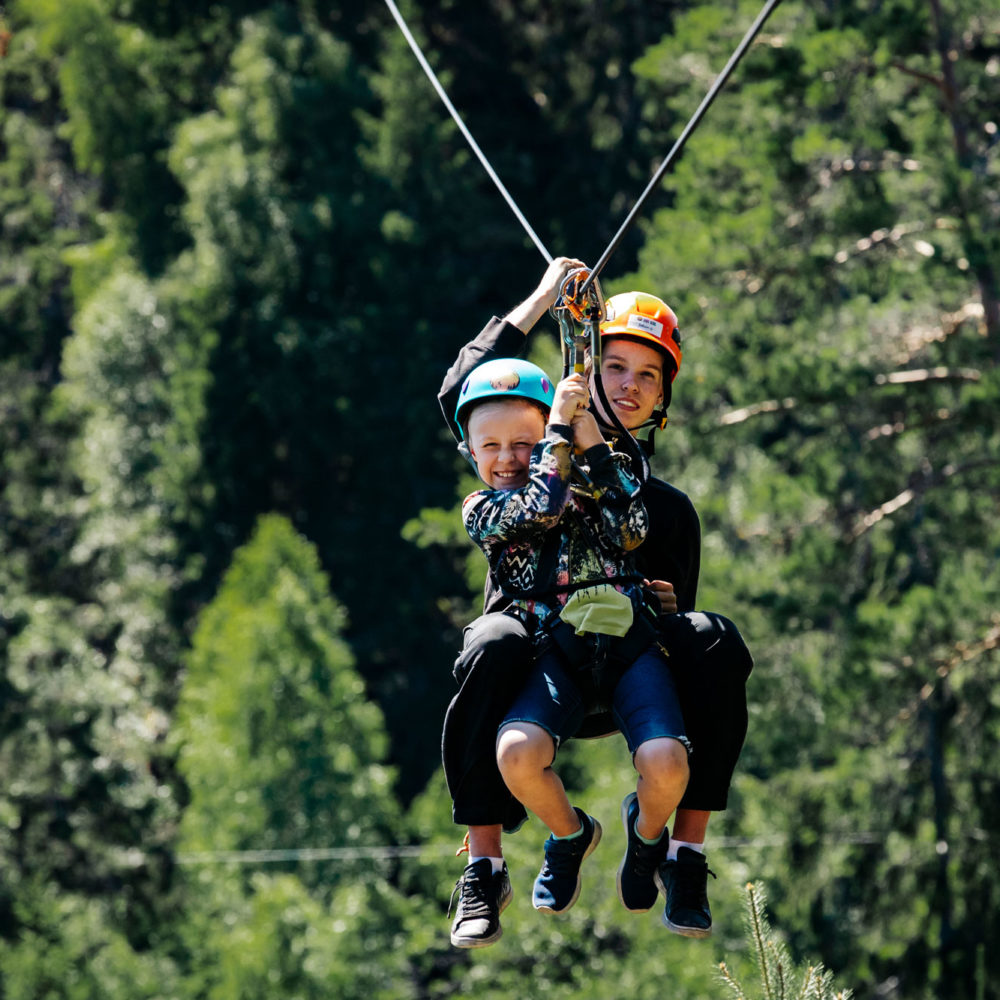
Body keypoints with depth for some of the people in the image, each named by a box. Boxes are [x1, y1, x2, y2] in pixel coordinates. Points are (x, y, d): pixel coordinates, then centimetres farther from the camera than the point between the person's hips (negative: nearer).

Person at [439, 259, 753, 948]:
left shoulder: (669, 509, 20)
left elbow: (676, 621, 14)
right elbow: (464, 394, -4)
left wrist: (665, 605, -12)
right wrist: (542, 299, 3)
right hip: (536, 670, -2)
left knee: (716, 642, -28)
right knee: (494, 645, -38)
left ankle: (686, 856, -25)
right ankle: (484, 870, -32)